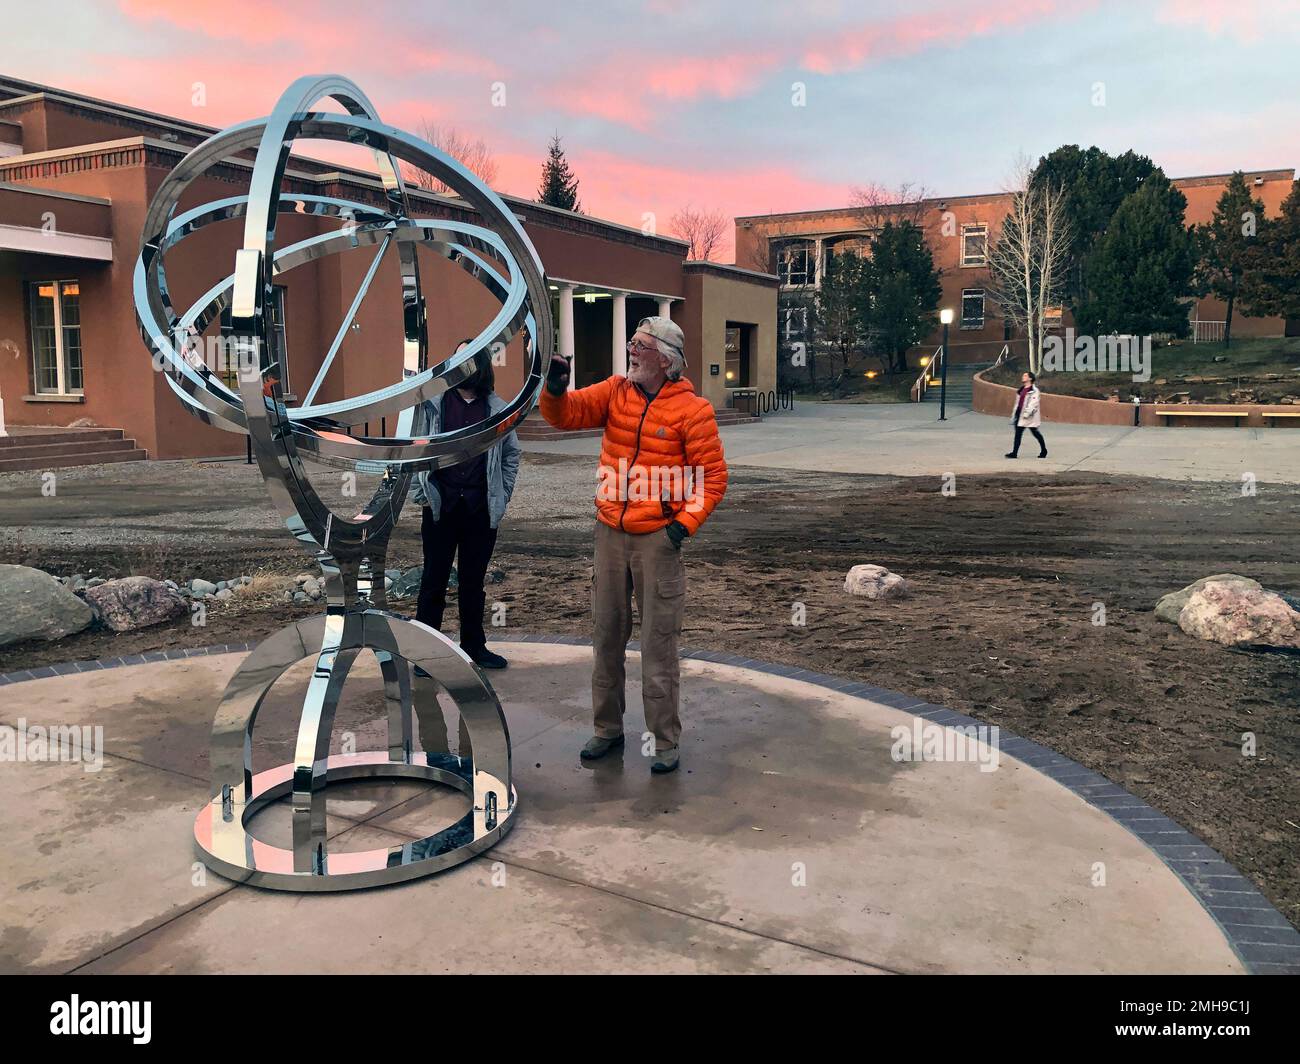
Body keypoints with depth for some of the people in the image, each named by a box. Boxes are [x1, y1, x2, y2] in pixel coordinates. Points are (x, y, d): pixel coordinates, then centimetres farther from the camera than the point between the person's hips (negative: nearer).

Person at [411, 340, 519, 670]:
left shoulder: (497, 408, 7)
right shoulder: (432, 403, 3)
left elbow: (511, 454, 15)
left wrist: (503, 495, 9)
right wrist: (420, 492, -4)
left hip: (481, 507, 2)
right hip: (441, 505, -2)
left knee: (474, 580, 11)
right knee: (434, 579, 2)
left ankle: (474, 646, 23)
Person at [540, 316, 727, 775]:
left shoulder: (692, 409, -8)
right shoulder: (615, 391, 5)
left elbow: (713, 478, -7)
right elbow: (568, 413, -6)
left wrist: (685, 523, -15)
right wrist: (555, 391, -26)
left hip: (658, 538, -5)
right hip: (610, 532, 5)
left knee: (658, 643, 2)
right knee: (606, 635, 14)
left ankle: (666, 741, 16)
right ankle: (607, 728, 29)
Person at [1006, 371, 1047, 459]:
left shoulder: (1034, 390, -9)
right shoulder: (1021, 390, 16)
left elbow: (1033, 403, -17)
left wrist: (1027, 413, -25)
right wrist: (1014, 415, 20)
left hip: (1029, 416, -8)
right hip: (1020, 414, 8)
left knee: (1035, 432, 2)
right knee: (1018, 433, 3)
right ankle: (1014, 453, 5)